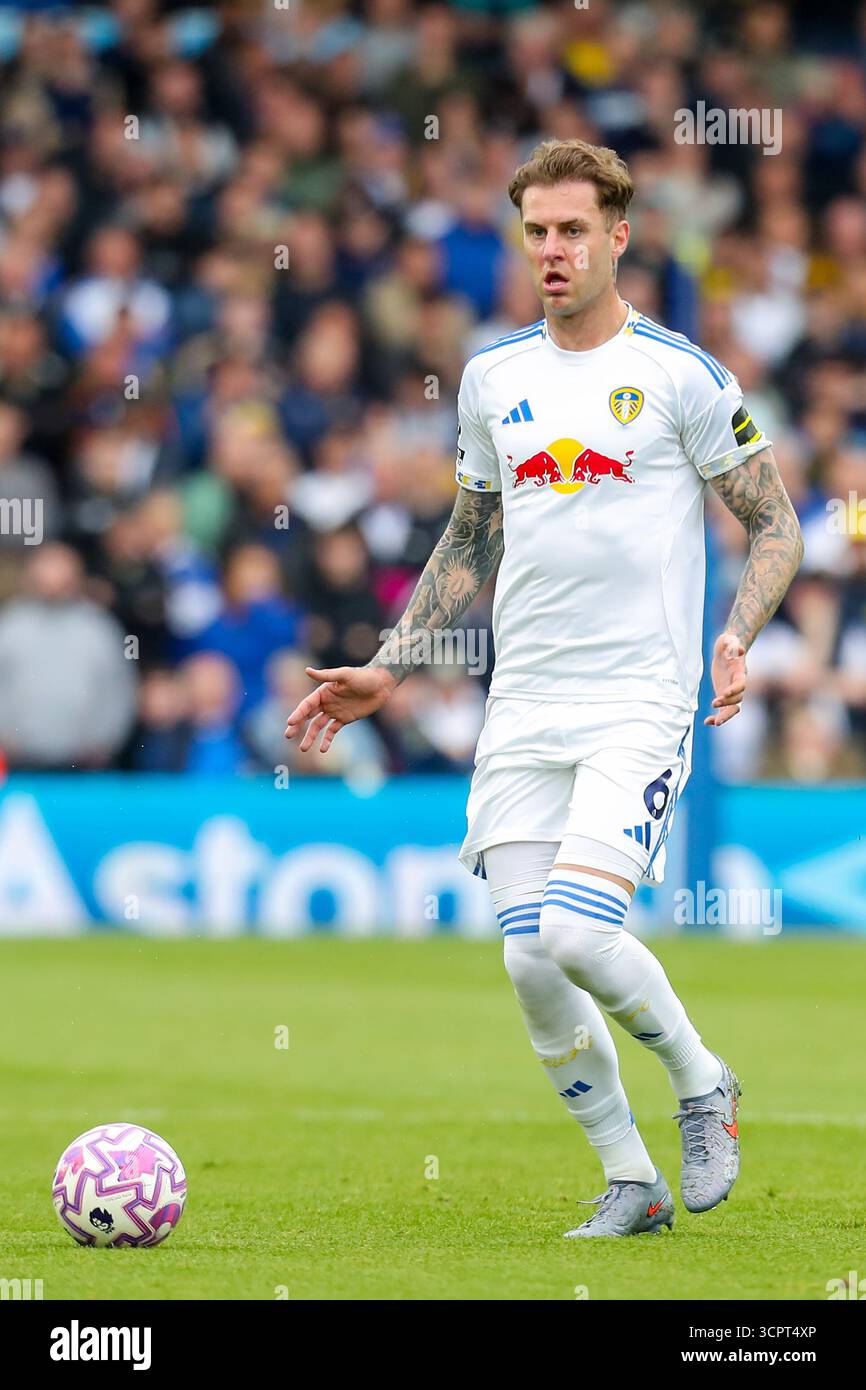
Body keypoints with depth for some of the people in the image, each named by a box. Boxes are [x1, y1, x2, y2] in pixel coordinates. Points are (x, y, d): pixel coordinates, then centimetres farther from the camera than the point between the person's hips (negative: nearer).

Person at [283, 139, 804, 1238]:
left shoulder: (681, 376, -4)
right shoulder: (493, 376, 11)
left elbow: (775, 527, 0)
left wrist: (736, 636, -17)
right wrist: (386, 669, 16)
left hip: (641, 705, -5)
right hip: (522, 712, 5)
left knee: (575, 933, -21)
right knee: (530, 962, -4)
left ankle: (702, 1085, 6)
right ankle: (630, 1182, 13)